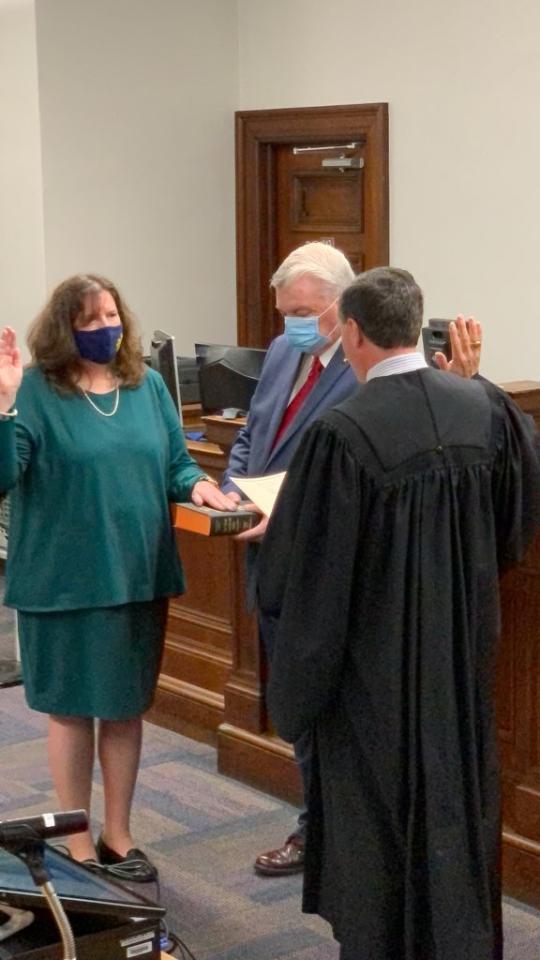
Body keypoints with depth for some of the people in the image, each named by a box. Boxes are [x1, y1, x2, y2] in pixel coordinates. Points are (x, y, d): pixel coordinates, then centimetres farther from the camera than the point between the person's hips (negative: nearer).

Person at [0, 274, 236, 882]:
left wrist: (197, 485, -8)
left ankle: (117, 836, 29)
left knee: (126, 706, 14)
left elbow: (174, 463, 13)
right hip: (65, 580, -4)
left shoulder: (148, 385, 5)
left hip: (138, 576, 5)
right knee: (71, 709, 8)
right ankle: (78, 844, 23)